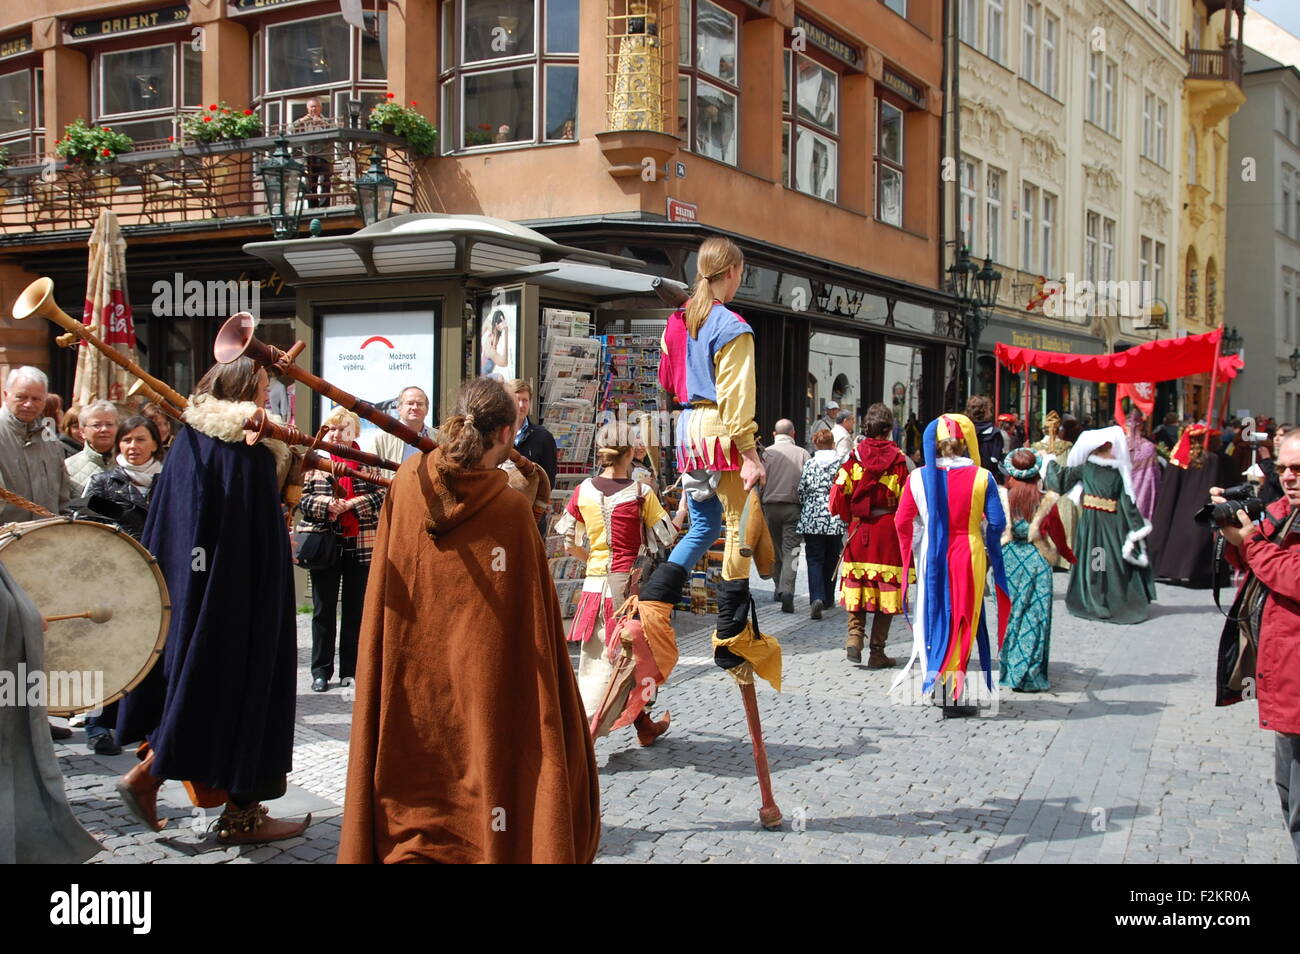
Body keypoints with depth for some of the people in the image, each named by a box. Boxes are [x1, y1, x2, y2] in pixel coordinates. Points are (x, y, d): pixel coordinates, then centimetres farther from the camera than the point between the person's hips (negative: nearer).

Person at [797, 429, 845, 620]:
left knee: (814, 560, 0)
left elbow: (801, 492, 0)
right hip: (835, 520, 1)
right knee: (831, 560, 16)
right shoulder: (842, 464, -3)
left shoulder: (809, 465, -2)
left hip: (812, 518, -1)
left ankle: (817, 598, -19)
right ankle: (828, 599, 24)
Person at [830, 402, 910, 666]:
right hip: (889, 532, -2)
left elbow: (838, 495, -4)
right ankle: (877, 652, 7)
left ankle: (855, 635, -5)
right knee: (887, 590, 5)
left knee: (858, 585, 14)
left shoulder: (855, 456, -1)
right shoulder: (899, 459, -6)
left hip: (859, 531, 2)